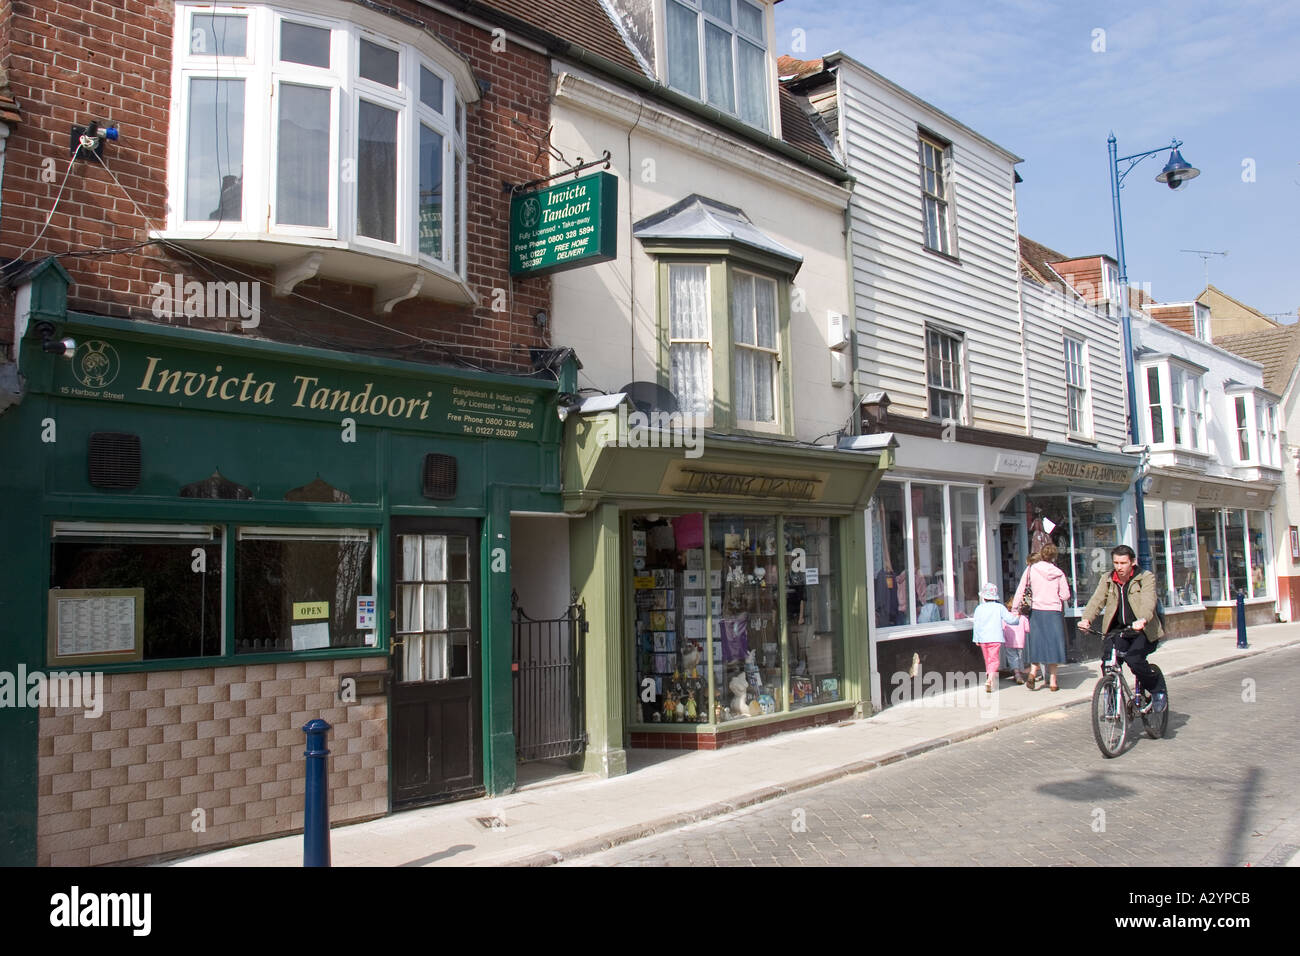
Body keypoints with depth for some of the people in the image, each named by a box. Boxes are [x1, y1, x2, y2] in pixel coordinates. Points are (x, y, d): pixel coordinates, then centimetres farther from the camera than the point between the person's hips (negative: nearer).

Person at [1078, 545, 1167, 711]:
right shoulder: (1107, 580, 8)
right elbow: (1097, 601, -6)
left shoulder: (1146, 578, -4)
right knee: (1108, 661, -16)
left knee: (1134, 659, -25)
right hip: (1117, 631, 4)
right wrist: (1086, 619, -27)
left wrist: (1142, 620, -43)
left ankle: (1158, 689, 4)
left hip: (1142, 631, -4)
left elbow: (1148, 602, -21)